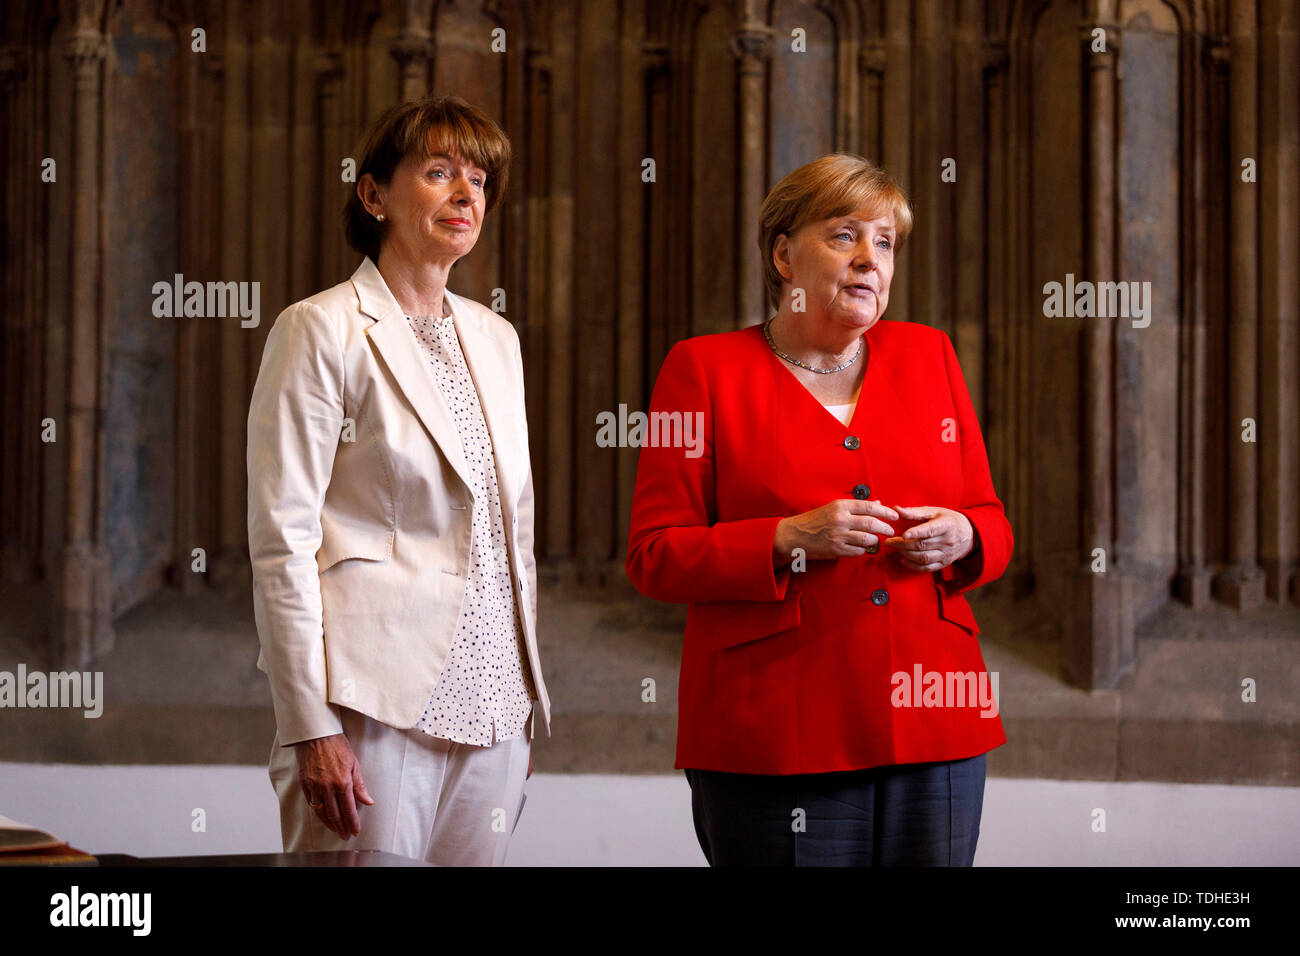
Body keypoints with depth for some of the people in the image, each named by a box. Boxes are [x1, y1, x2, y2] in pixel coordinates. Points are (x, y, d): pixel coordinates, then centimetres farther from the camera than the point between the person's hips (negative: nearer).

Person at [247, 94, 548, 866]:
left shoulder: (495, 338, 16)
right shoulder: (323, 330, -4)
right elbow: (281, 540, -9)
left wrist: (528, 701, 16)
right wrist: (311, 725, -15)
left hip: (492, 707, 6)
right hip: (377, 704, -6)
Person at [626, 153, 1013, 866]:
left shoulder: (928, 355, 14)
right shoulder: (704, 368, 2)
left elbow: (993, 524, 17)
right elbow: (654, 556, -3)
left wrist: (962, 539, -6)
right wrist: (790, 541, -17)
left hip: (932, 726, 4)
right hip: (775, 739, -4)